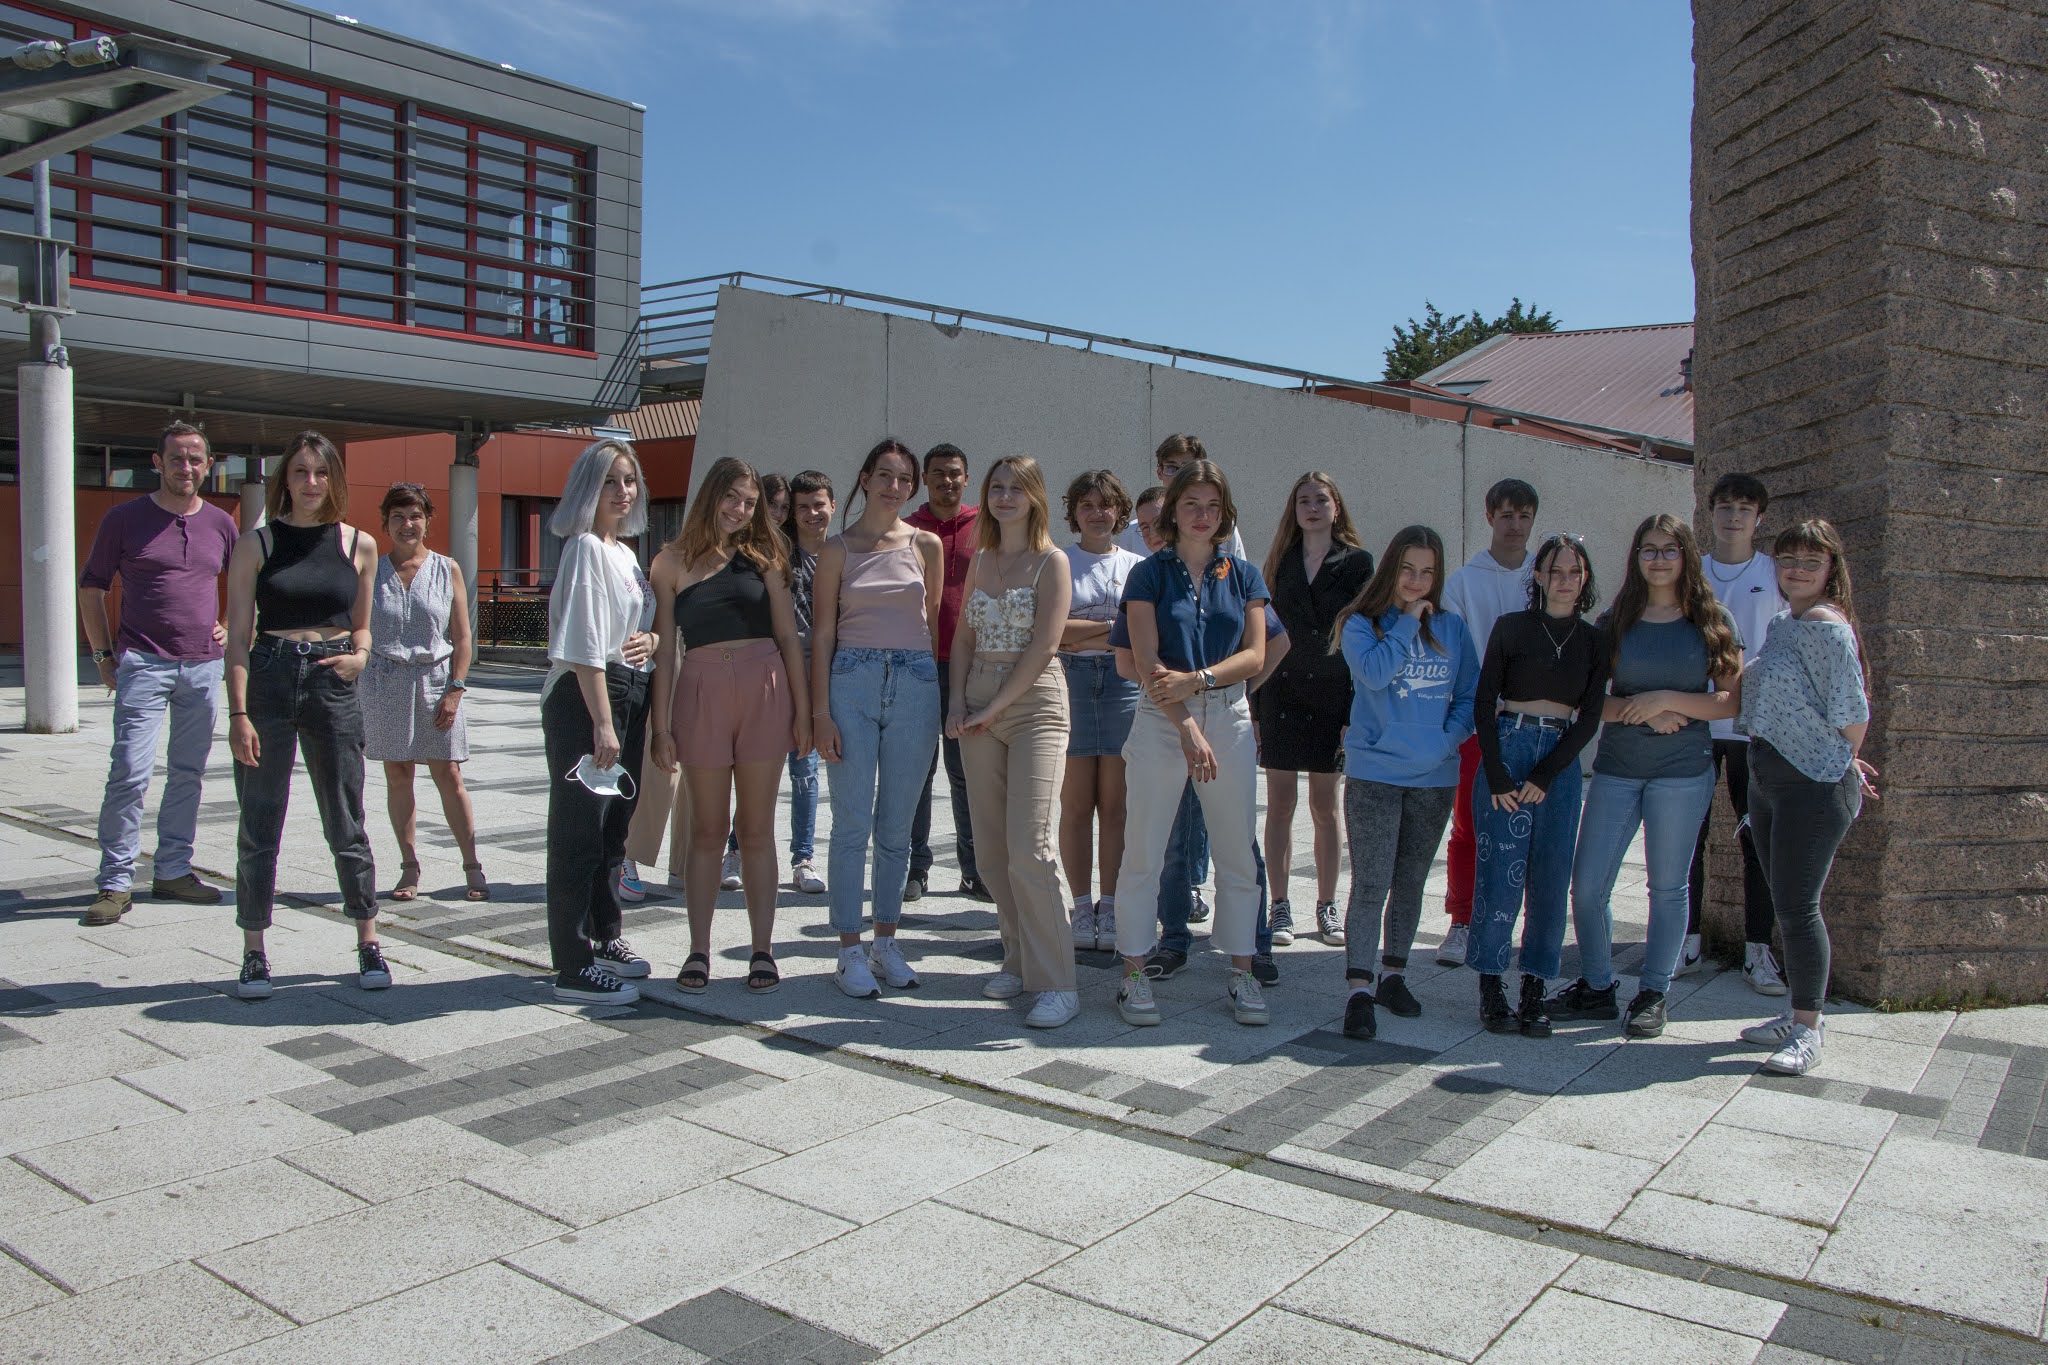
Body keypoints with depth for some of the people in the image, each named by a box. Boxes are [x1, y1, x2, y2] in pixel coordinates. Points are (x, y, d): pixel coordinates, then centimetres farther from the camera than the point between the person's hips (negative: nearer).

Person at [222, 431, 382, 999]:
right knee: (259, 824, 4)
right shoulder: (256, 543, 2)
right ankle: (254, 954, 16)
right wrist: (239, 713, -9)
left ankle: (368, 942, 16)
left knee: (346, 824, 6)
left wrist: (358, 657, -6)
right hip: (268, 680, -1)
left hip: (335, 685, 1)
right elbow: (238, 634, -1)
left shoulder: (360, 545, 7)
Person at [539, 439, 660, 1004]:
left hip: (627, 695, 9)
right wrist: (602, 722, -22)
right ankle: (574, 967, -1)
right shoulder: (586, 549, -10)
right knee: (581, 829, -6)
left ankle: (605, 938, 29)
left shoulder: (625, 553, 17)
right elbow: (585, 644, -17)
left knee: (614, 824, 16)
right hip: (585, 698, -9)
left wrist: (651, 639, 2)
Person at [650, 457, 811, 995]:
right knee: (707, 828, 5)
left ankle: (762, 950, 12)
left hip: (765, 690, 1)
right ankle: (698, 950, 14)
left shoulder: (761, 556, 9)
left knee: (756, 827, 5)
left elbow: (788, 636, 7)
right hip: (701, 691, 0)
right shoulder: (673, 561, 6)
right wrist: (660, 722, -1)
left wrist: (803, 708, 1)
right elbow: (663, 647, 4)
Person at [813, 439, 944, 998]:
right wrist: (820, 711, -5)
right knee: (854, 822, -3)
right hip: (852, 683, -1)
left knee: (897, 826, 7)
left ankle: (886, 942, 19)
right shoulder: (838, 549, 5)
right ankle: (850, 951, 5)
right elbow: (823, 635, 2)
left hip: (915, 684, 2)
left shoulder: (926, 545, 8)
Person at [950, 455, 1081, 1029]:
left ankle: (1056, 982, -8)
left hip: (1034, 703, -6)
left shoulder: (1051, 561, -3)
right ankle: (1019, 960, 20)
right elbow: (964, 638, 15)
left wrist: (994, 707, -11)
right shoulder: (980, 560, 15)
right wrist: (957, 702, 1)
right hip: (978, 707, 6)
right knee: (991, 845, 7)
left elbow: (1044, 645, -11)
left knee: (1028, 846, -14)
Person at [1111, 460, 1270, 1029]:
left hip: (1229, 718, 3)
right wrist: (1188, 729, -15)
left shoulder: (1243, 575, 10)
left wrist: (1197, 679, -14)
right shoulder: (1149, 575, 2)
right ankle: (1134, 974, 10)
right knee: (1143, 854, 0)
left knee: (1237, 853, 6)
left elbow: (1255, 655, 2)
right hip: (1160, 721, -2)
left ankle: (1242, 972, 17)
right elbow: (1148, 665, -7)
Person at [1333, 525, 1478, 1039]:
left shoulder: (1451, 628, 9)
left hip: (1435, 776, 4)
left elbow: (1471, 694, 10)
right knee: (1370, 886, -8)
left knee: (1410, 883, 14)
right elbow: (1375, 672, -19)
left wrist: (1449, 736, -7)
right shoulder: (1360, 623, -1)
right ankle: (1358, 991, -3)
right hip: (1374, 773, -4)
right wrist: (1408, 620, -10)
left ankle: (1394, 975, 28)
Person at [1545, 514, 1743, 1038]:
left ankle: (1653, 994, 22)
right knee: (1587, 884, 2)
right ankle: (1596, 988, 19)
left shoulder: (1714, 622, 1)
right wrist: (1640, 712, -13)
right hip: (1616, 768, 2)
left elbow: (1729, 701, -3)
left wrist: (1666, 699, -15)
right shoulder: (1615, 621, 5)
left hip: (1683, 772, -2)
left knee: (1667, 886, 7)